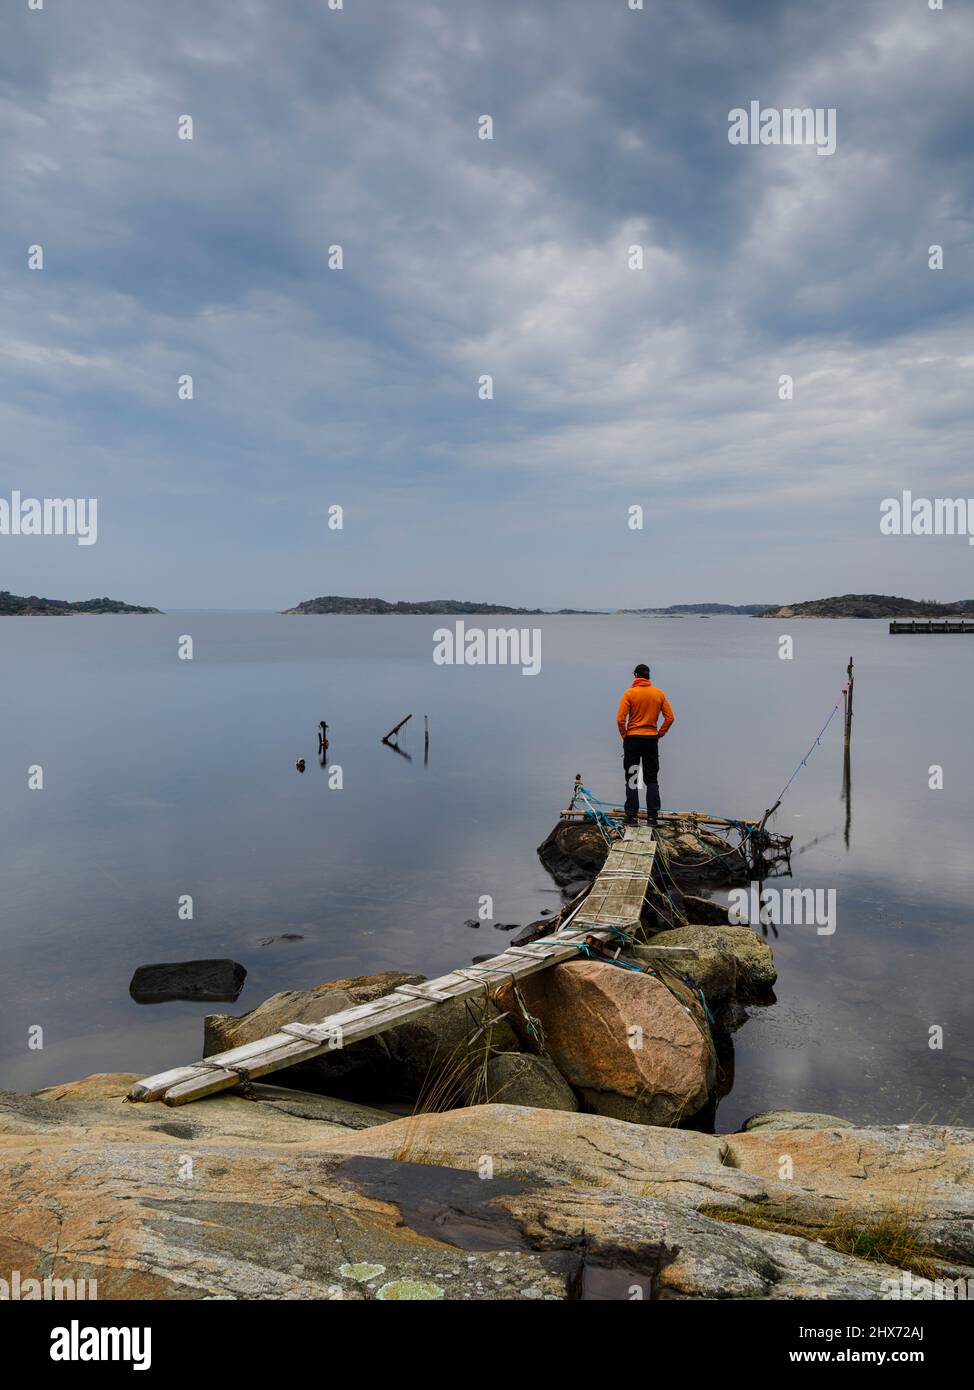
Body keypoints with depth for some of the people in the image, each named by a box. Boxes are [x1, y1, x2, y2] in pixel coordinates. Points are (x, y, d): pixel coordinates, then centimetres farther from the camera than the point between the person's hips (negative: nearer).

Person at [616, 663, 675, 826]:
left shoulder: (630, 693, -7)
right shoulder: (659, 693, 3)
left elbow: (620, 719, -14)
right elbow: (669, 717, 0)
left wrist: (624, 735, 0)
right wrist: (660, 734, 8)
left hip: (633, 739, -3)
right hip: (651, 739, 3)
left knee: (631, 779, 4)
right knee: (652, 780, 10)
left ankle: (632, 816, 2)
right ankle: (652, 816, 7)